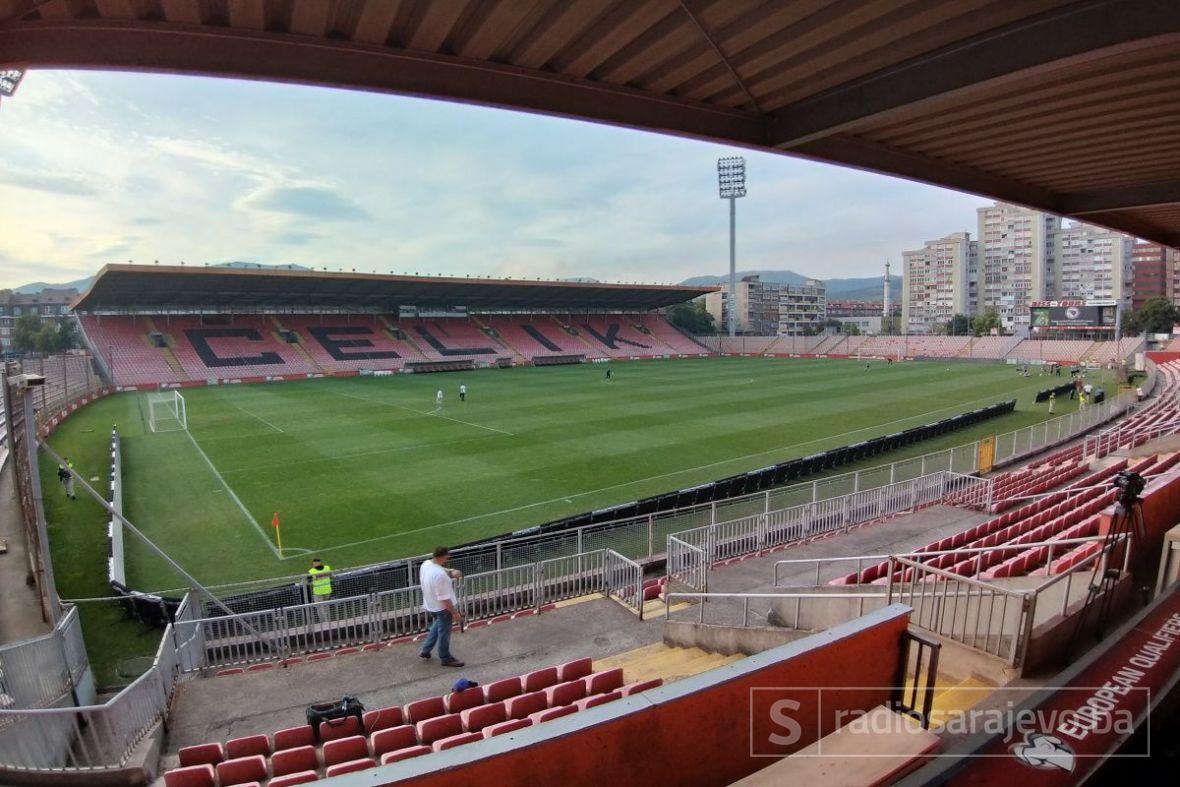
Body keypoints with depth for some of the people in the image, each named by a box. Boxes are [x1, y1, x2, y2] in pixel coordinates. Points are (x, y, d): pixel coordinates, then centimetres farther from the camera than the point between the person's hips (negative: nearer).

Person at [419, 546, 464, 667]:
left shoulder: (425, 564, -9)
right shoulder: (439, 575, -36)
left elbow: (442, 569, 12)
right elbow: (444, 598, -29)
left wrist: (451, 572, -8)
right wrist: (455, 612, -18)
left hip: (431, 605, 8)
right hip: (442, 607, -8)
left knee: (436, 627, 31)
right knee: (444, 633, 13)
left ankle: (425, 650, 42)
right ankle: (445, 658, 32)